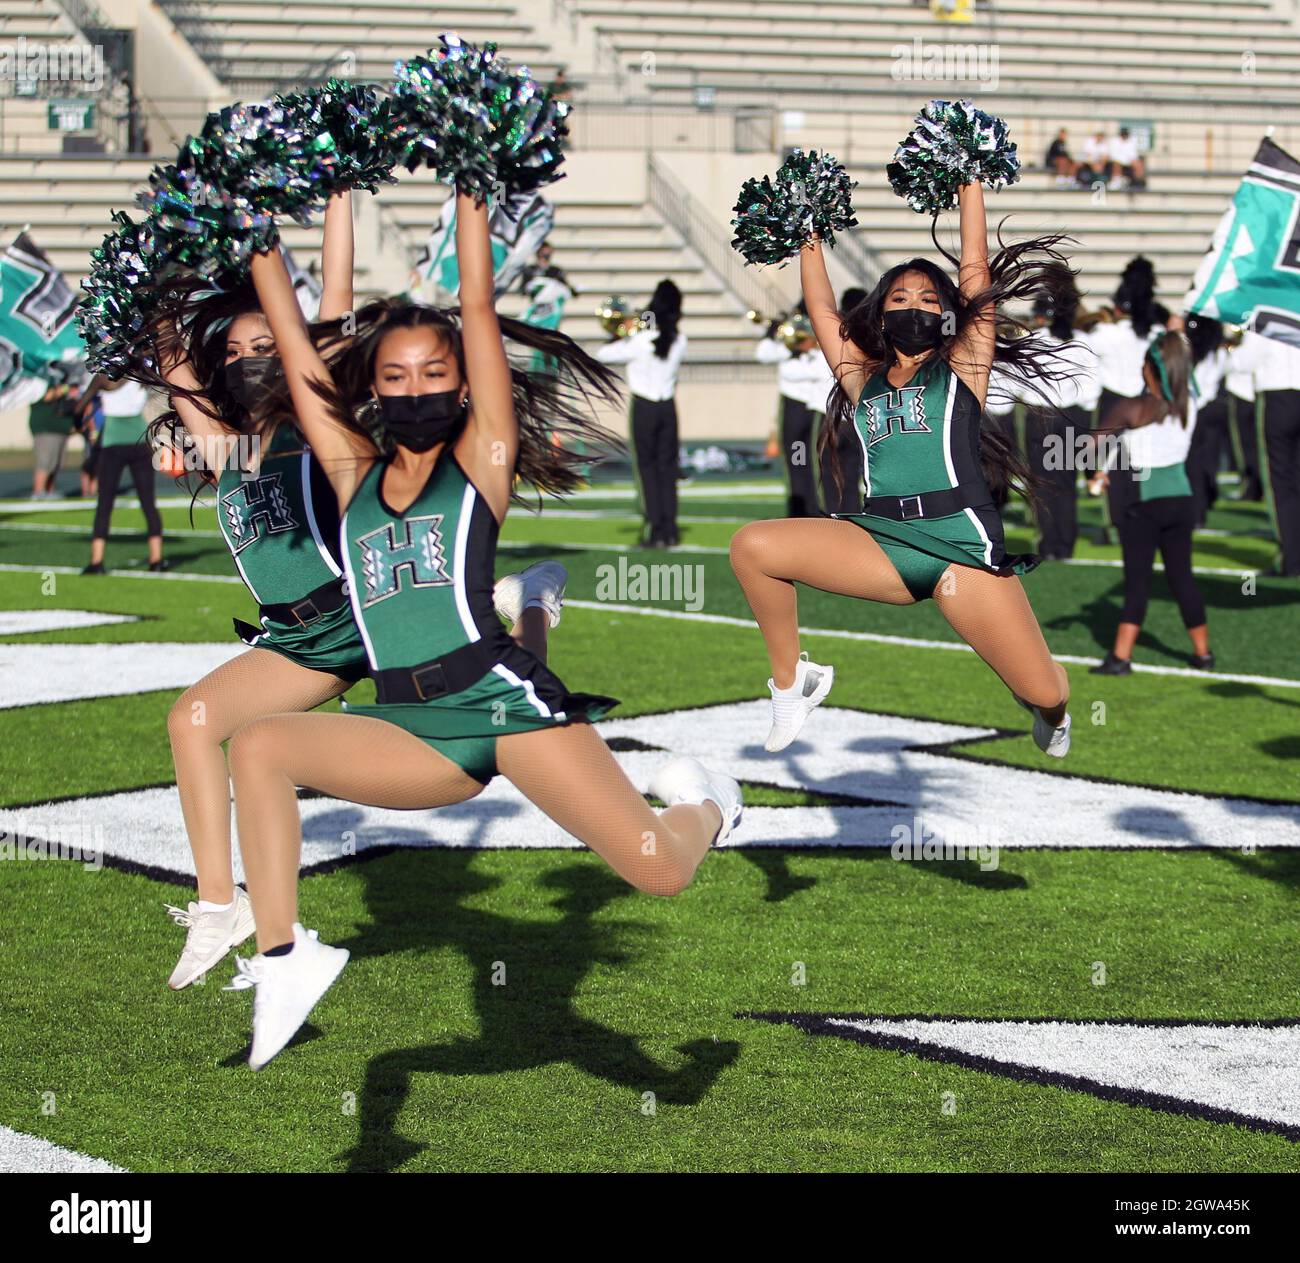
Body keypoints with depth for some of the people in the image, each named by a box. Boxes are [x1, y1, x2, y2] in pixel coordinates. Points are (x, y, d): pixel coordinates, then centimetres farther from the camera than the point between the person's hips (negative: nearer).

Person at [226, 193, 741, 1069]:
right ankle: (282, 955, -15)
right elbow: (295, 344, 14)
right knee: (258, 745, -19)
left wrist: (469, 194, 2)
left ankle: (700, 803, 26)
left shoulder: (481, 460, 4)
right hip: (409, 730, 4)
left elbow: (479, 309, 1)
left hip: (506, 701, -4)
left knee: (662, 872, -12)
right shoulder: (354, 475, 14)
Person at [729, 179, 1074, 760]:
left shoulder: (960, 369, 11)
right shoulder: (864, 379, 20)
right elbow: (821, 308, 25)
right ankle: (792, 679, 3)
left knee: (1044, 693, -9)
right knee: (752, 545, -18)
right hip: (879, 541, 3)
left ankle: (1051, 713, 34)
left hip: (961, 544, -3)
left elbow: (975, 272, 8)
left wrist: (969, 182, 10)